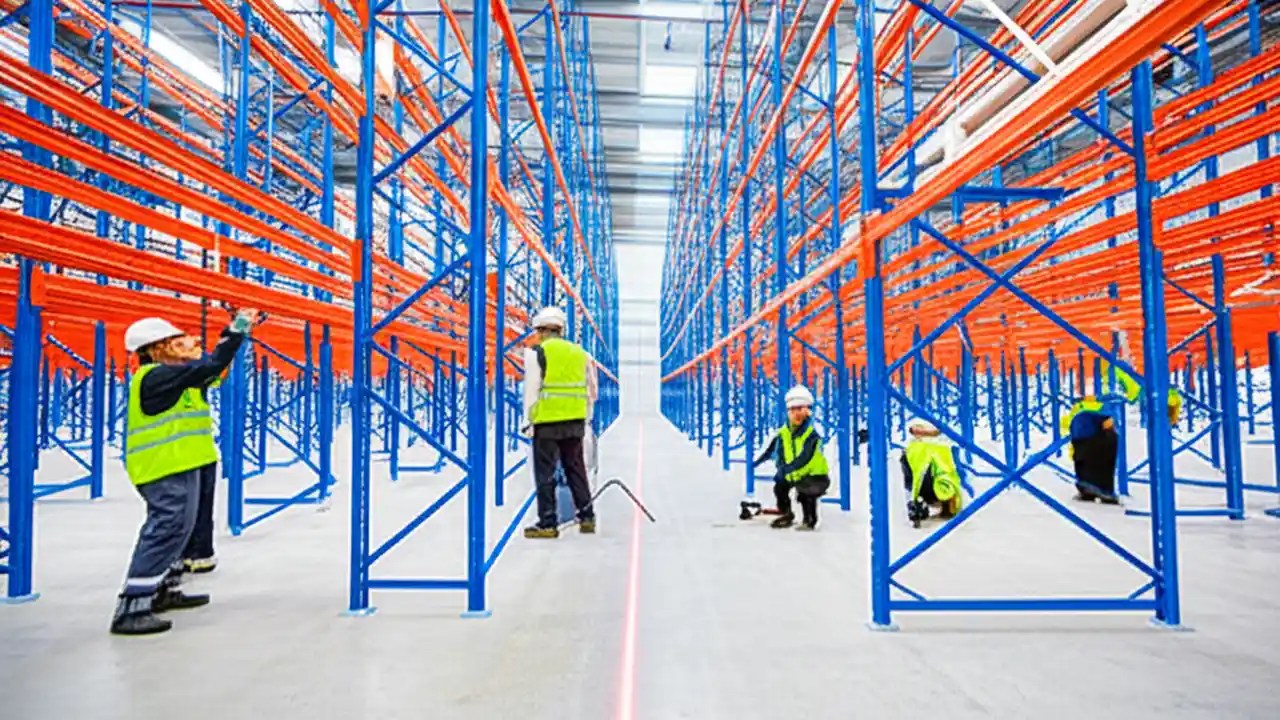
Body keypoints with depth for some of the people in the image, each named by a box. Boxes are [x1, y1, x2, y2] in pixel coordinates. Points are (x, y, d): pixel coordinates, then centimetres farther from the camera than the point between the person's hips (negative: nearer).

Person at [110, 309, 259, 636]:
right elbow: (210, 366, -25)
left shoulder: (169, 376, 14)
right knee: (165, 529, -12)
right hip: (166, 467, -11)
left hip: (178, 464, 11)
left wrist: (236, 330, 9)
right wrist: (238, 329, -19)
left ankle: (165, 590, 36)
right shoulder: (156, 376, -16)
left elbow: (212, 367, 17)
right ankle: (130, 610, -12)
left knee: (175, 527, 22)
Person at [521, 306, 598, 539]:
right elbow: (590, 390, 13)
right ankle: (587, 517, 20)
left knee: (545, 474, 3)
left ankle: (548, 523, 5)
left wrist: (529, 420, -2)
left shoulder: (536, 352, -4)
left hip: (547, 422, -5)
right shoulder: (580, 353, 11)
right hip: (575, 422, 5)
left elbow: (531, 390, -7)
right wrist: (584, 418, 19)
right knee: (576, 469, 15)